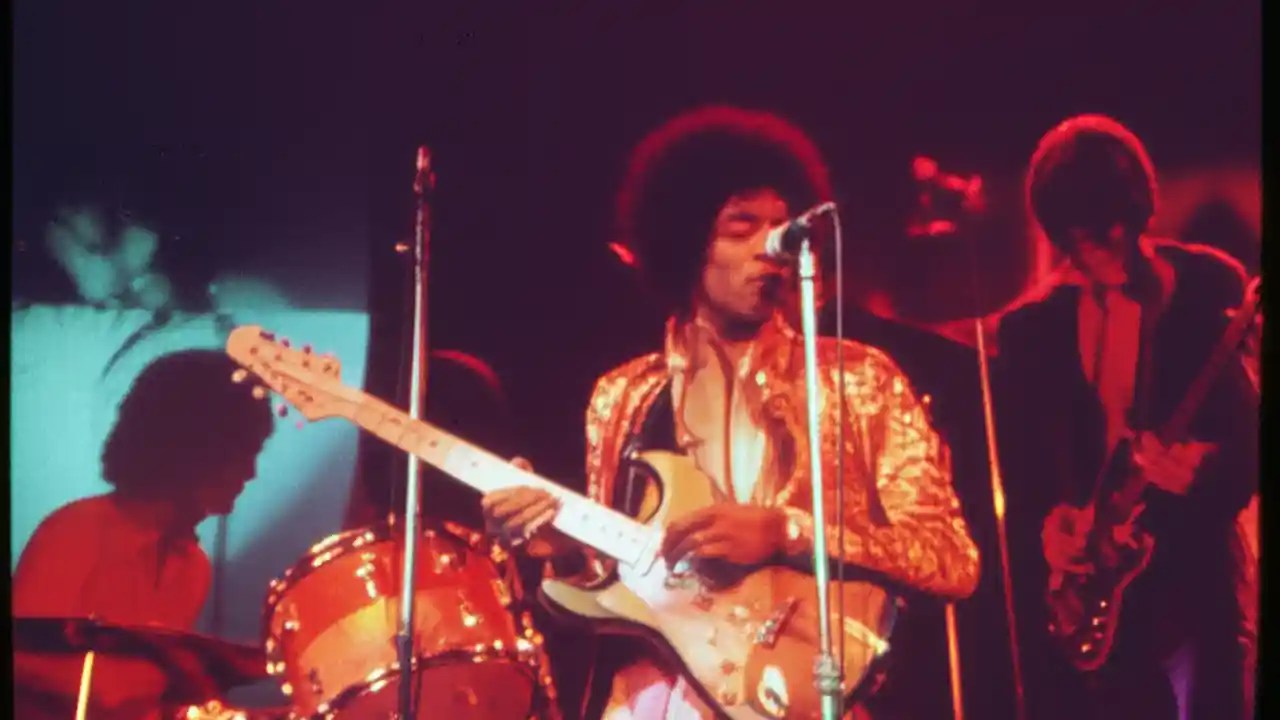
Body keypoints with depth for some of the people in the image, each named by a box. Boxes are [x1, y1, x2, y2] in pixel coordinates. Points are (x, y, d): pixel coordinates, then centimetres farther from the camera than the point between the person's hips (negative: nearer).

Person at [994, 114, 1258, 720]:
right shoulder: (1031, 328, 7)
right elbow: (1016, 474, 6)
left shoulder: (1208, 288, 1)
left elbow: (1251, 430, -2)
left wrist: (1208, 469, -22)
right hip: (1074, 592, 2)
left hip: (1190, 579, -2)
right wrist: (1042, 529, -13)